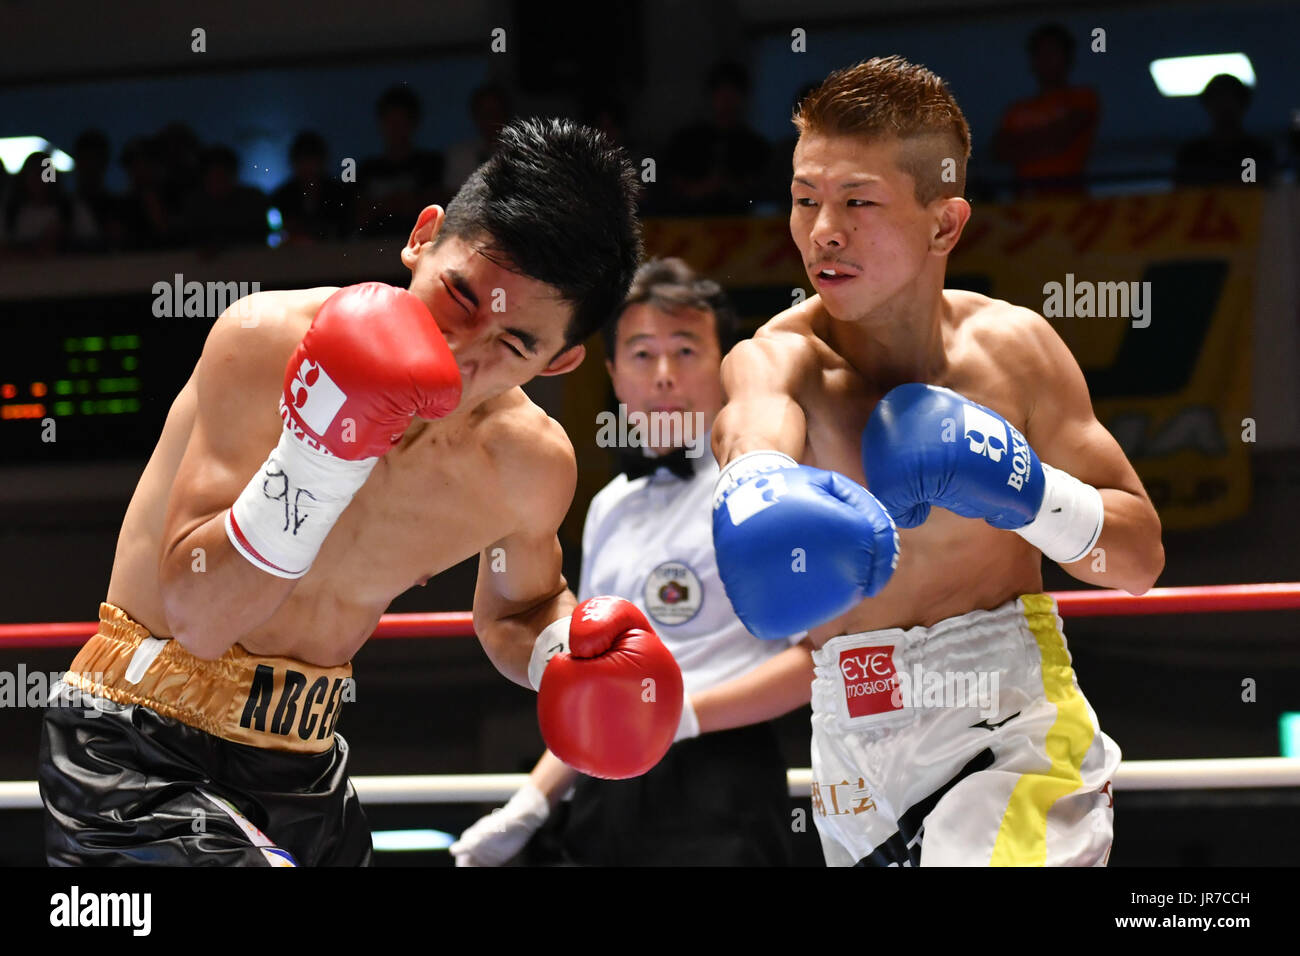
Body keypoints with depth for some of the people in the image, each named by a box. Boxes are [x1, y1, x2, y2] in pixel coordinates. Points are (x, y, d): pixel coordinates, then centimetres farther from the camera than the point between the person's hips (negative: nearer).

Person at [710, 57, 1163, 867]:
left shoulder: (1015, 348, -3)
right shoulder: (776, 361, -10)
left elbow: (1143, 557, 4)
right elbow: (755, 432, -36)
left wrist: (1029, 493, -16)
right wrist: (760, 498, -61)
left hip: (1016, 719, -1)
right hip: (858, 749, 1)